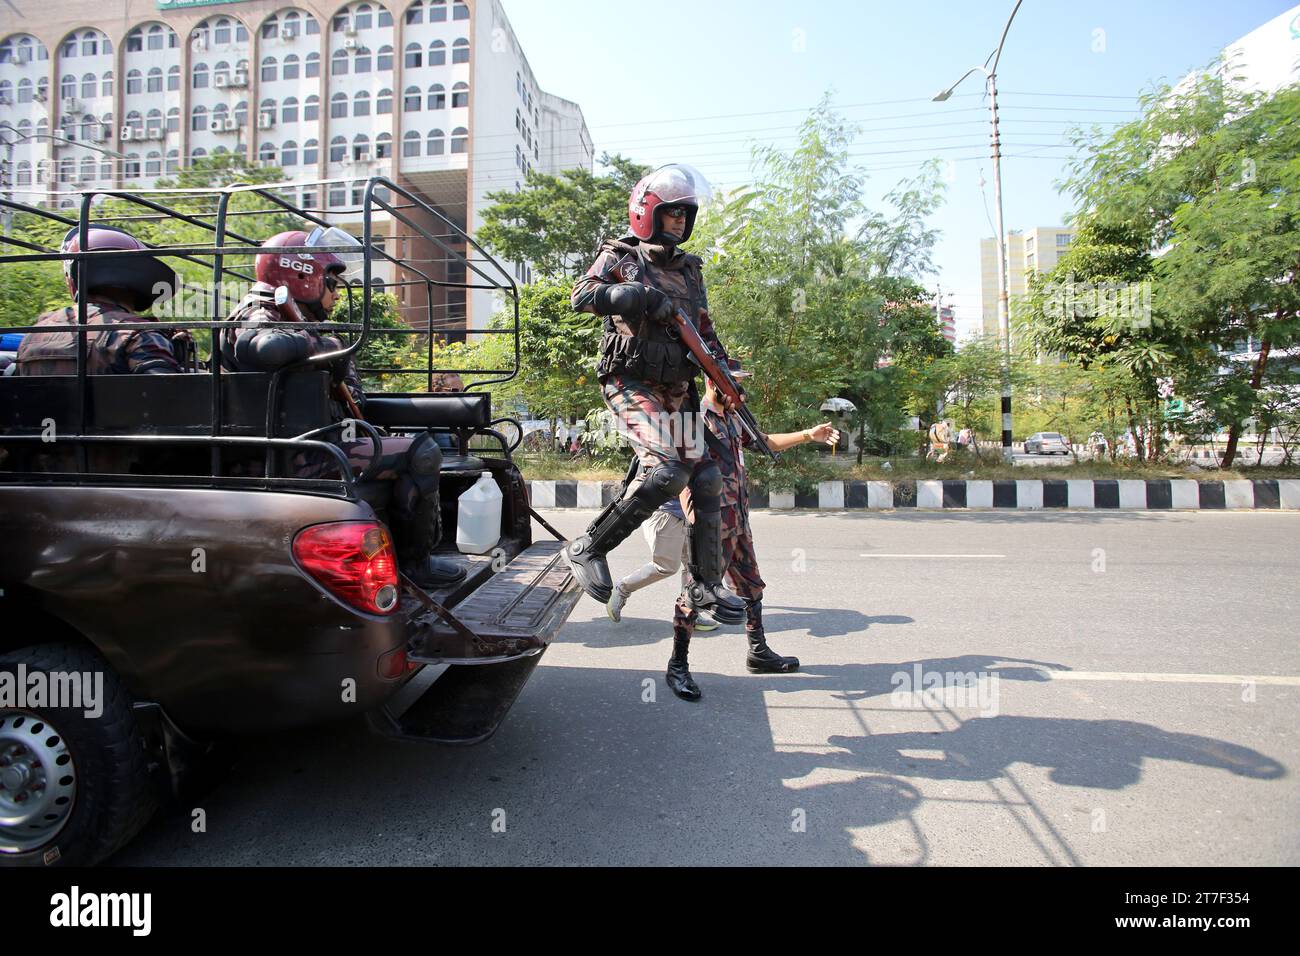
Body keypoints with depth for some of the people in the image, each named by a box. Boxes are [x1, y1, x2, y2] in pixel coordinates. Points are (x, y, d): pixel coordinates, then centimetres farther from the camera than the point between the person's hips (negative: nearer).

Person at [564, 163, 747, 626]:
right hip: (631, 383, -7)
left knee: (706, 478, 0)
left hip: (678, 390, 7)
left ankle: (705, 586, 12)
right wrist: (638, 296, -27)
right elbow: (581, 295, -15)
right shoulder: (620, 257, 3)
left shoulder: (689, 269, 21)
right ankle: (587, 548, -8)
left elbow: (704, 330, 25)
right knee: (666, 471, -25)